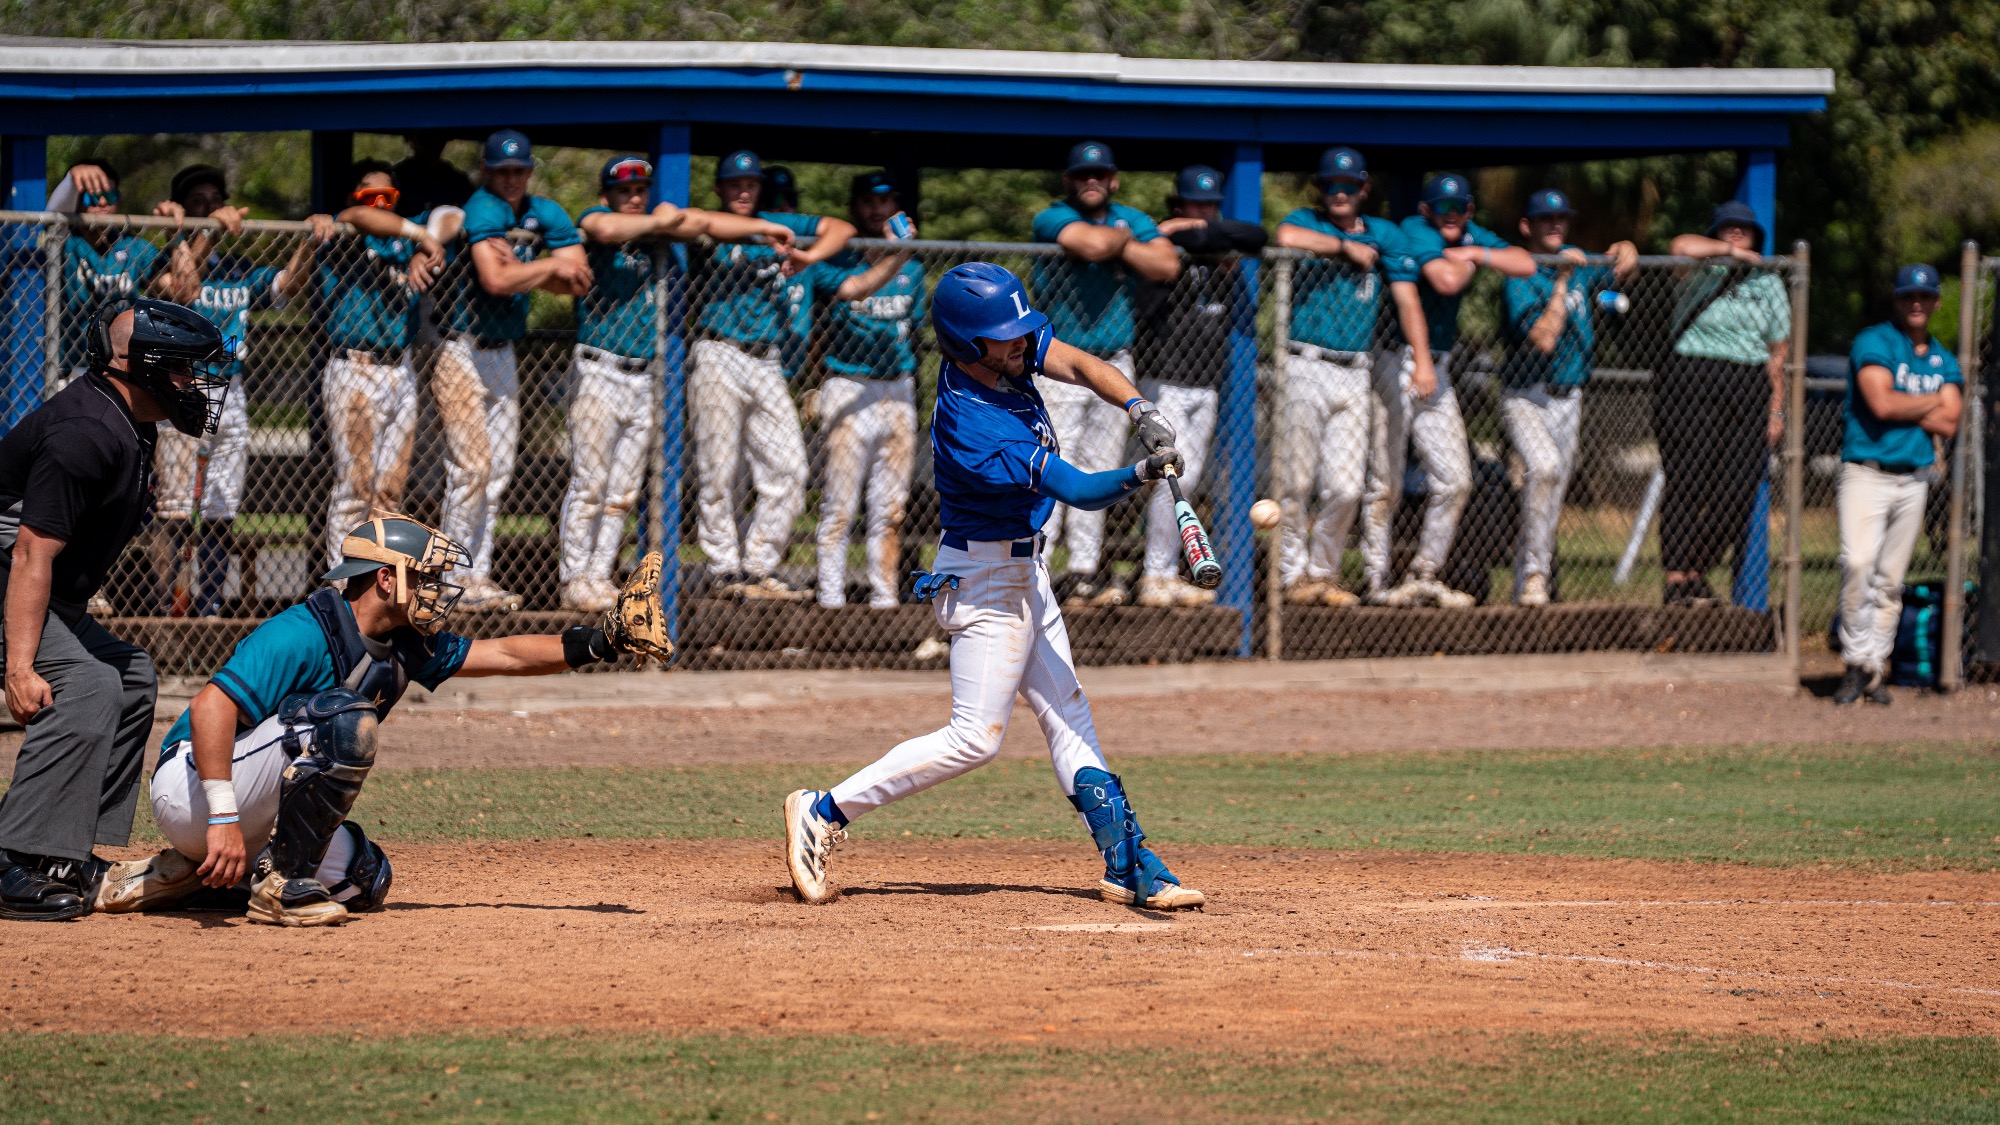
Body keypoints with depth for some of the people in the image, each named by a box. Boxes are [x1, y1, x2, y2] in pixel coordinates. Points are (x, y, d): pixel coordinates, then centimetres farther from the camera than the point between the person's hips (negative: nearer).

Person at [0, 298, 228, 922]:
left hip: (50, 600, 11)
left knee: (130, 677, 18)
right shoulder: (87, 433, -24)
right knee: (86, 685, -25)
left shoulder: (125, 425, 9)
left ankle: (71, 860, 16)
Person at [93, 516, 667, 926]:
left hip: (255, 806, 10)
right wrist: (224, 820, -38)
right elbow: (210, 706, -31)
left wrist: (597, 644, -3)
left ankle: (183, 873, 14)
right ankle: (280, 885, -18)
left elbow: (503, 654, 11)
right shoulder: (305, 636, -23)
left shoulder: (404, 647, 6)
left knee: (363, 880, 10)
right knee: (345, 719, -25)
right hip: (191, 784, -10)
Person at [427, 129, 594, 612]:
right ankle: (457, 578, -7)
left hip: (503, 355, 8)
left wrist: (520, 270, -15)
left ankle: (478, 575, 15)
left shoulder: (545, 214, 6)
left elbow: (579, 281, -1)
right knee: (472, 467, -12)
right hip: (462, 351, -8)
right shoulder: (483, 210, -17)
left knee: (498, 473, 9)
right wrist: (551, 267, -17)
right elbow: (496, 280, -31)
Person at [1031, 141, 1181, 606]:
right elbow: (1094, 244, -26)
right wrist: (1121, 238, -5)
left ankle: (1083, 573, 15)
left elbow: (1167, 266, -6)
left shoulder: (1131, 220, 10)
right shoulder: (1053, 219, -6)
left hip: (1114, 366, 5)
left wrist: (1115, 245, -12)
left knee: (1097, 472, 9)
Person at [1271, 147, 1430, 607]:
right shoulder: (1307, 221, 5)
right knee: (1295, 482, -4)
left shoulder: (1384, 234, 14)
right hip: (1304, 369, -3)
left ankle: (1324, 572, 13)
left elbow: (1407, 297, 5)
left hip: (1355, 376, 3)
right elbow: (1287, 238, -21)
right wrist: (1347, 247, -9)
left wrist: (1421, 360, -8)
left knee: (1346, 488, -2)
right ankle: (1294, 575, 5)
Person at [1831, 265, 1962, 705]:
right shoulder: (1874, 343, -1)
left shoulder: (1945, 361, 15)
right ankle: (1856, 663, -13)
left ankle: (1875, 668, 9)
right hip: (1866, 473, -4)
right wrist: (1933, 403, -1)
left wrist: (1902, 406, -8)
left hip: (1914, 478, 5)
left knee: (1891, 580, 4)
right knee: (1858, 563, -20)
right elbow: (1882, 404, -15)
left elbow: (1949, 425, 2)